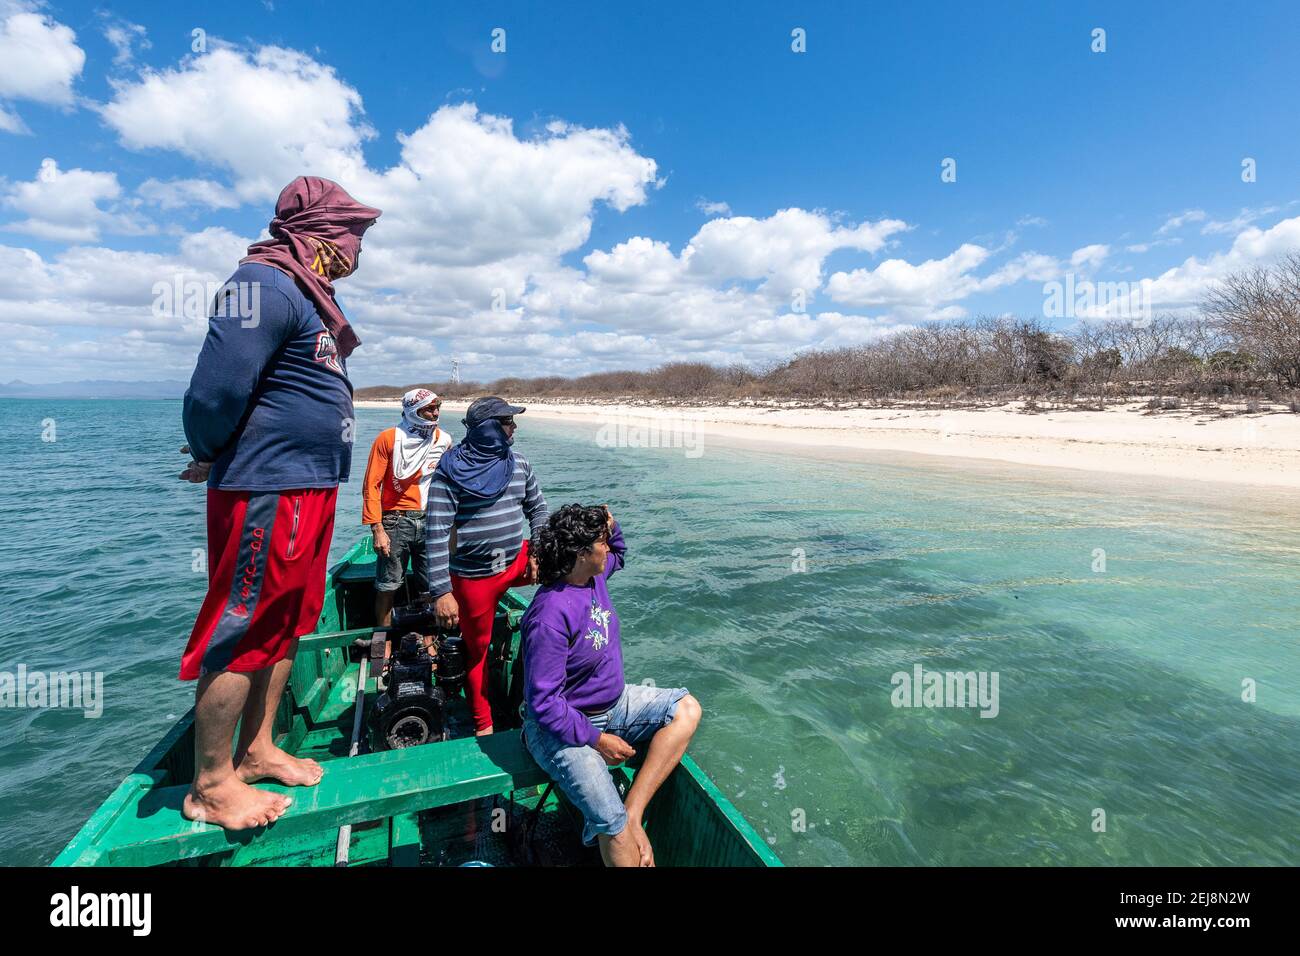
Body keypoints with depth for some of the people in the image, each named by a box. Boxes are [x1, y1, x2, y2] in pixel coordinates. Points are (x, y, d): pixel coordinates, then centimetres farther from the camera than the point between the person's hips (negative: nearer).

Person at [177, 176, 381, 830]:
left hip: (308, 491, 10)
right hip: (266, 493, -10)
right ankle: (211, 788, 17)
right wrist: (210, 457, -4)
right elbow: (217, 388, -20)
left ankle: (256, 752, 32)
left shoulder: (307, 294, 19)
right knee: (240, 634, 1)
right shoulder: (267, 286, -14)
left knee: (283, 627, 17)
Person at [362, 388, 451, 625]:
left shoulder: (443, 440, 7)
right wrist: (377, 529, -12)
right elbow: (372, 485, -5)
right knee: (387, 587, 3)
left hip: (430, 522, 3)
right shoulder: (388, 438, -3)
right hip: (396, 522, -3)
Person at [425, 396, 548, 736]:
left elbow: (537, 509, 11)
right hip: (474, 576, -4)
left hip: (517, 562, 5)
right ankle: (483, 725, 31)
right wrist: (441, 593, -22)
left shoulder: (519, 465, 1)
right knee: (476, 648, 9)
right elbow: (436, 533, -18)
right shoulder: (450, 471, -14)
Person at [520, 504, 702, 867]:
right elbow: (544, 703, -24)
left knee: (686, 709, -6)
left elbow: (618, 554, 22)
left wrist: (610, 526, 0)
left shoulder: (593, 574, -3)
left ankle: (633, 811, -10)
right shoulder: (550, 616, -29)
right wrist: (597, 739, -19)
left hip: (612, 703, 9)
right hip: (564, 727, -8)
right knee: (614, 825, -22)